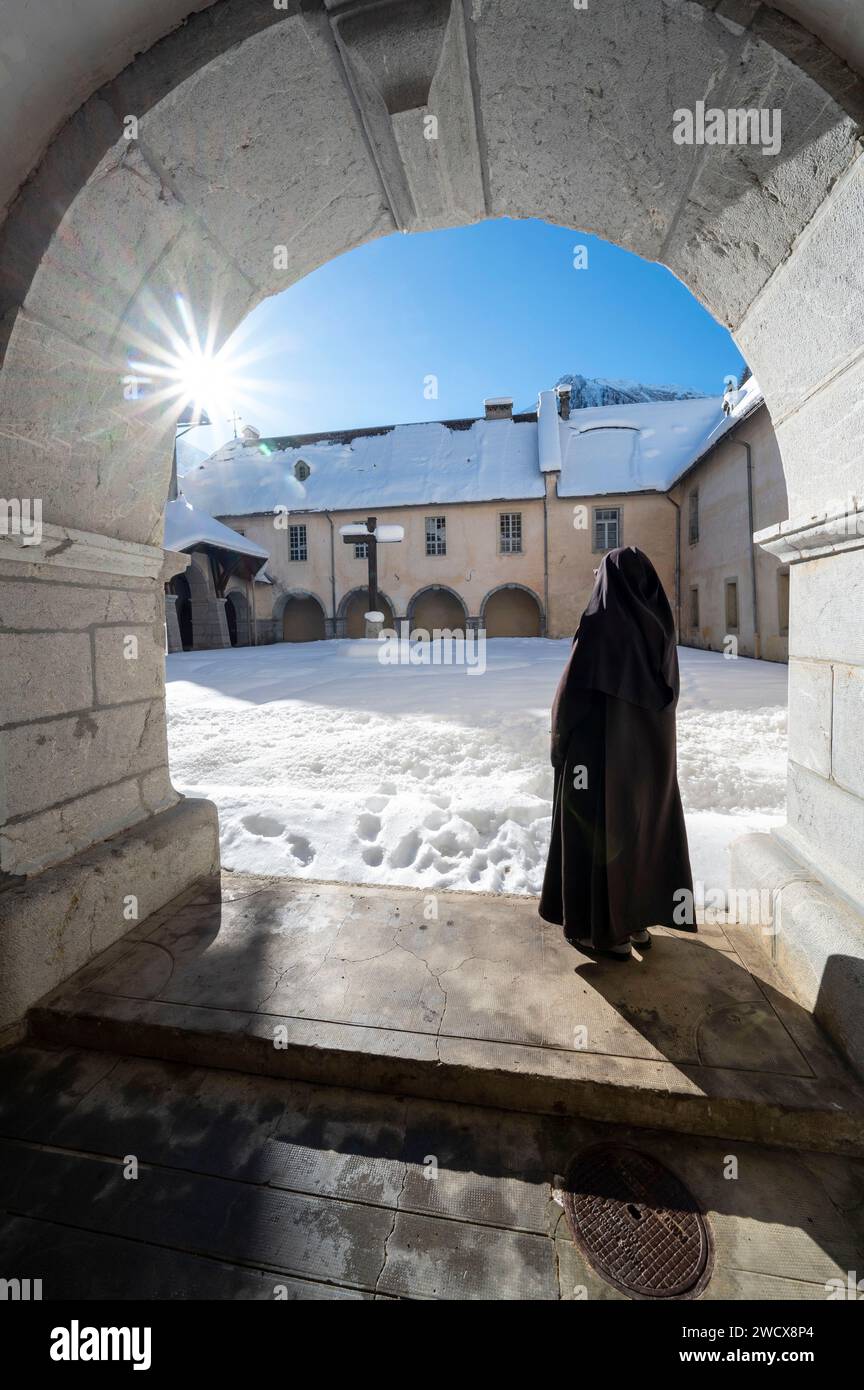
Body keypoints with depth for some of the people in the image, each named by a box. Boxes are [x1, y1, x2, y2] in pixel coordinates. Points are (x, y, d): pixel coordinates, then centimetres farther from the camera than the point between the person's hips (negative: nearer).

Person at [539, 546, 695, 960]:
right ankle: (639, 918, 31)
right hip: (651, 746, 7)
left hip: (602, 745, -7)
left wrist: (559, 740, -5)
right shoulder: (657, 623, 5)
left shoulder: (599, 623, -16)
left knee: (599, 833, 5)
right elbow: (668, 689, 13)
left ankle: (606, 931, 16)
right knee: (643, 826, 18)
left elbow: (572, 689, -17)